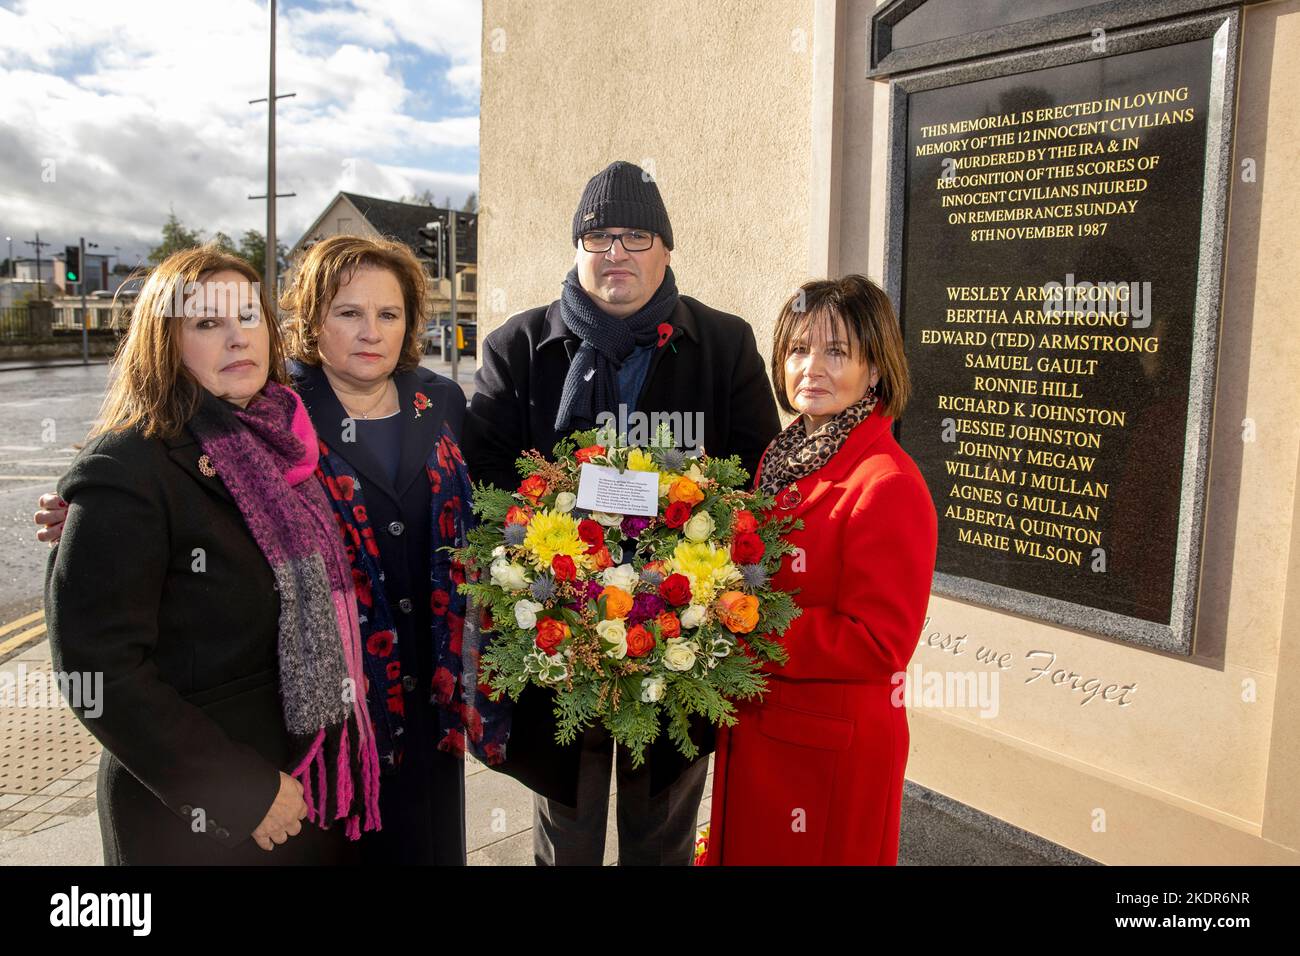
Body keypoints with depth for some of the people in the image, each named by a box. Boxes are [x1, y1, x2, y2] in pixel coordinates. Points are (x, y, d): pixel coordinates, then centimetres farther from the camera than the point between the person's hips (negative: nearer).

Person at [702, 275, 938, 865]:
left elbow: (878, 643, -23)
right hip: (754, 729, 8)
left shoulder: (888, 485, -22)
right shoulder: (782, 458, 4)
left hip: (833, 751, -7)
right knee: (745, 851, 24)